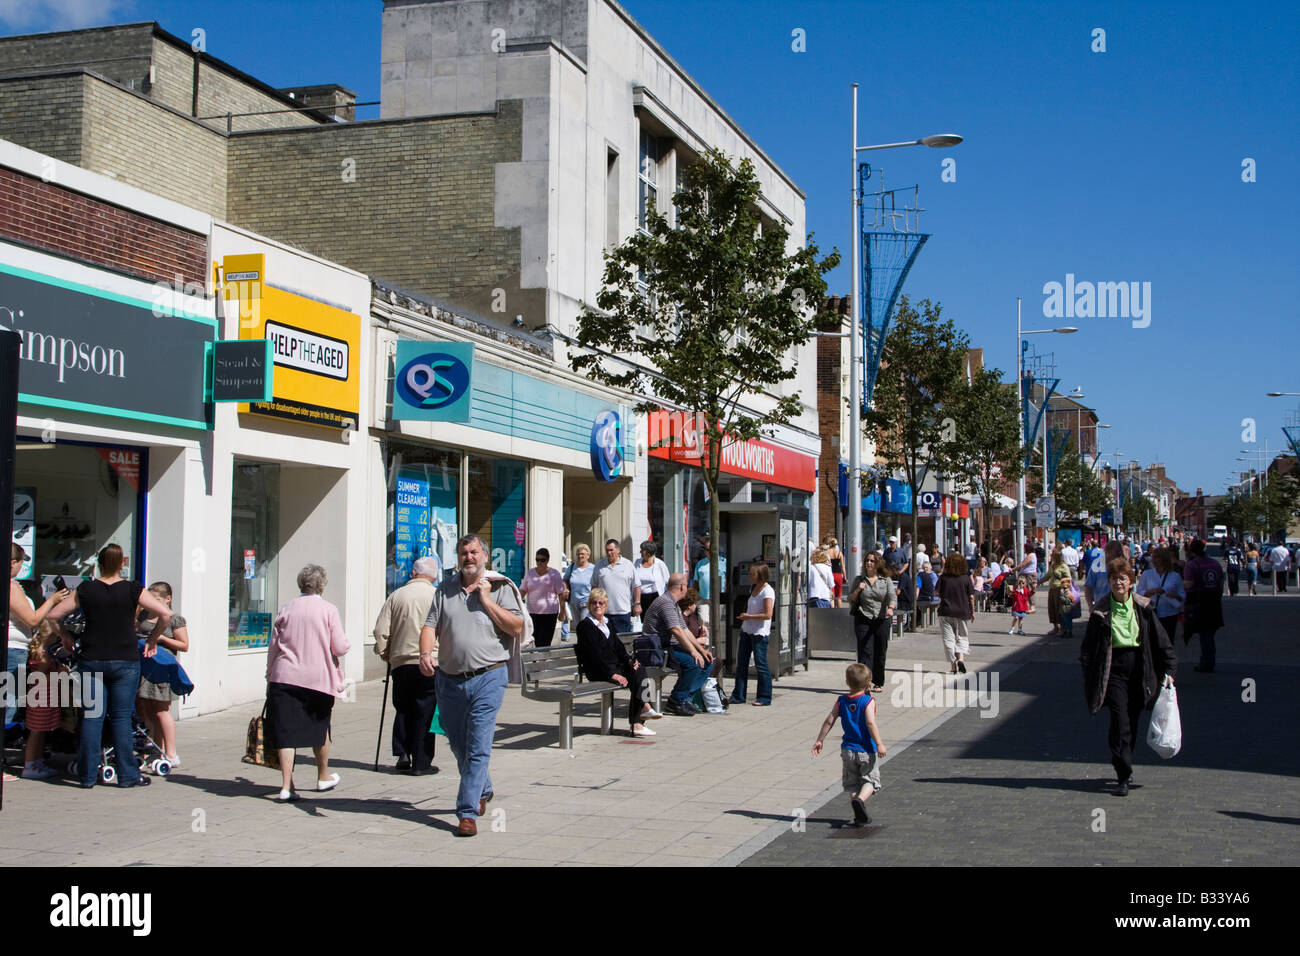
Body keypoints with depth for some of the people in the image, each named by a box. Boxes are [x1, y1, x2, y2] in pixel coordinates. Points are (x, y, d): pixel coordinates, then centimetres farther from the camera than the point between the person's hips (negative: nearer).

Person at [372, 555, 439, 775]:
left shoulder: (396, 596, 5)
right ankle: (421, 763, 5)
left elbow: (381, 631, 3)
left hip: (400, 661, 3)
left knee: (403, 709, 17)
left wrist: (384, 653, 17)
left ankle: (402, 754, 6)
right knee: (425, 713, 3)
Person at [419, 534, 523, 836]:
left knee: (478, 747, -9)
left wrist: (486, 600, -11)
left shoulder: (500, 588, 2)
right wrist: (425, 654, -15)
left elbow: (517, 628, -7)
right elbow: (430, 626, 4)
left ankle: (468, 812, -5)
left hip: (487, 678, -4)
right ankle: (482, 790, 40)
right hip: (449, 679, 4)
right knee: (458, 744, 16)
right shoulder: (445, 590, 11)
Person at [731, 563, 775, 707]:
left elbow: (767, 615, -22)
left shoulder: (767, 591, -16)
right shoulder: (753, 587, 11)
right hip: (747, 631, 9)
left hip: (759, 633, -9)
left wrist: (748, 616, -15)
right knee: (741, 663, 9)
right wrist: (743, 617, 10)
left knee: (761, 665, -2)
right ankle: (738, 696, 16)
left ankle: (764, 698, 7)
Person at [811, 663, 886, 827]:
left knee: (851, 783, 14)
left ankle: (859, 815, 8)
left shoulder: (841, 701, 0)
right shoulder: (868, 702, -11)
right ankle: (860, 799, -20)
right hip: (867, 751, -3)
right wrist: (879, 744, -19)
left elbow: (829, 721, 1)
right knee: (870, 780, 9)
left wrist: (819, 740, 9)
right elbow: (870, 723, -22)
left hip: (848, 750, 3)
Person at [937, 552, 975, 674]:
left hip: (946, 612, 0)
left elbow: (939, 594, -1)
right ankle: (961, 658, -10)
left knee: (949, 638, 6)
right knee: (962, 637, 12)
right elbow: (971, 596, -2)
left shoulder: (943, 578, -5)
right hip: (963, 612, 0)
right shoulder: (966, 578, -5)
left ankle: (953, 665, 4)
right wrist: (972, 611, 8)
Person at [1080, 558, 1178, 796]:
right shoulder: (1101, 611, -2)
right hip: (1113, 670, -2)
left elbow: (1159, 638, 6)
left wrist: (1168, 669, 2)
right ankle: (1124, 776, -7)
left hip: (1139, 667, 2)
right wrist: (1090, 676, -3)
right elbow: (1089, 646, 2)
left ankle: (1123, 765, 30)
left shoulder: (1142, 607, 3)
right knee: (1120, 723, -10)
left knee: (1133, 721, 10)